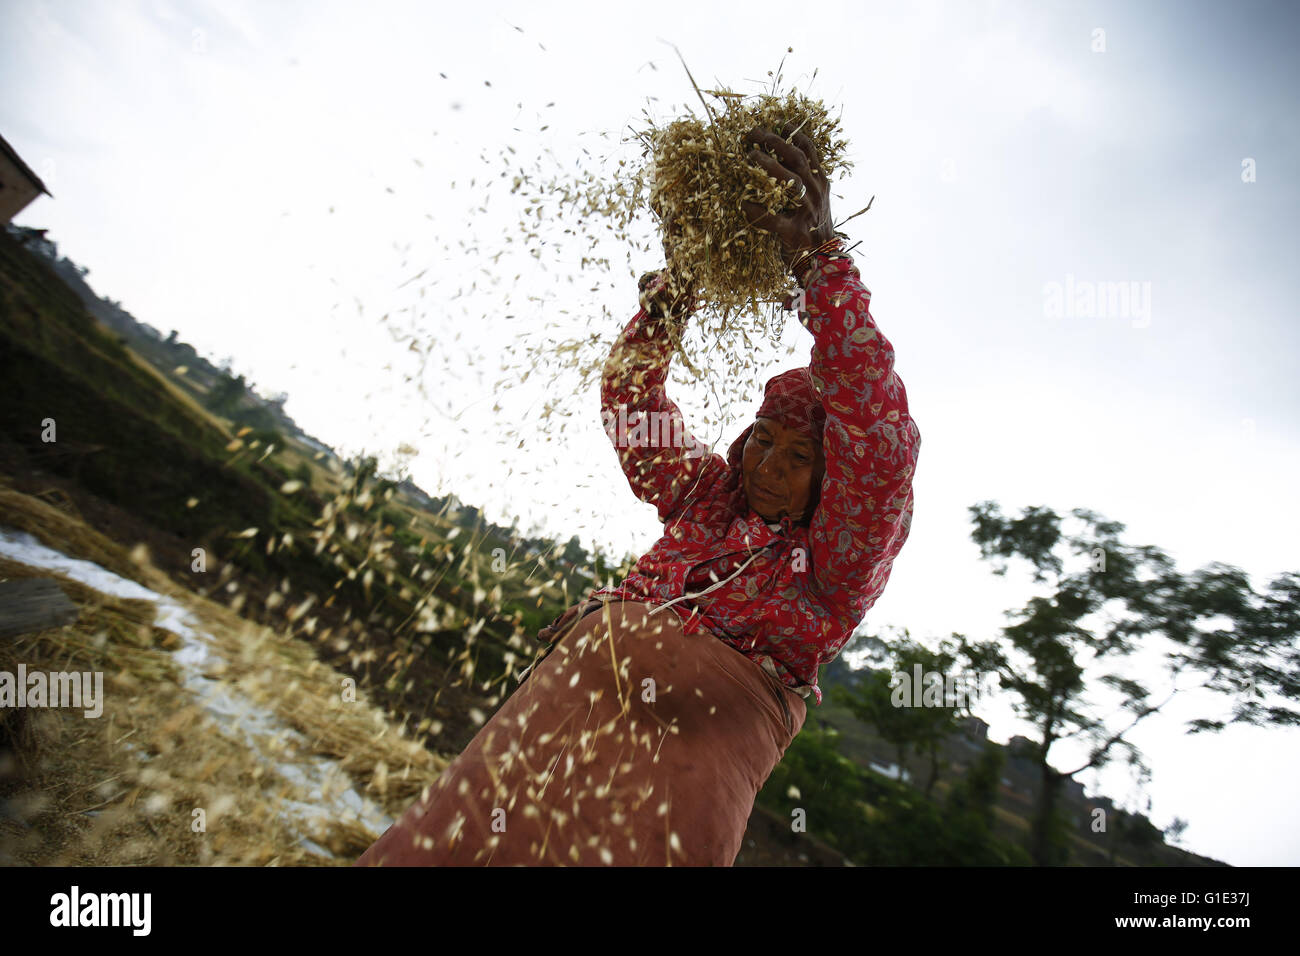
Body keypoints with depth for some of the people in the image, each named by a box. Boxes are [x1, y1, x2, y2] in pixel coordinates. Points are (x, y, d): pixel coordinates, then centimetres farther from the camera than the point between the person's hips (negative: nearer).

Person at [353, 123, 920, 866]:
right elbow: (631, 399, 22)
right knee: (433, 845, -5)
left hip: (694, 738, -3)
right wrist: (684, 281, 11)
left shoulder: (836, 561, 5)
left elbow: (879, 426, -10)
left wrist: (816, 252, -11)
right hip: (564, 693, 4)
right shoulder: (706, 492, 19)